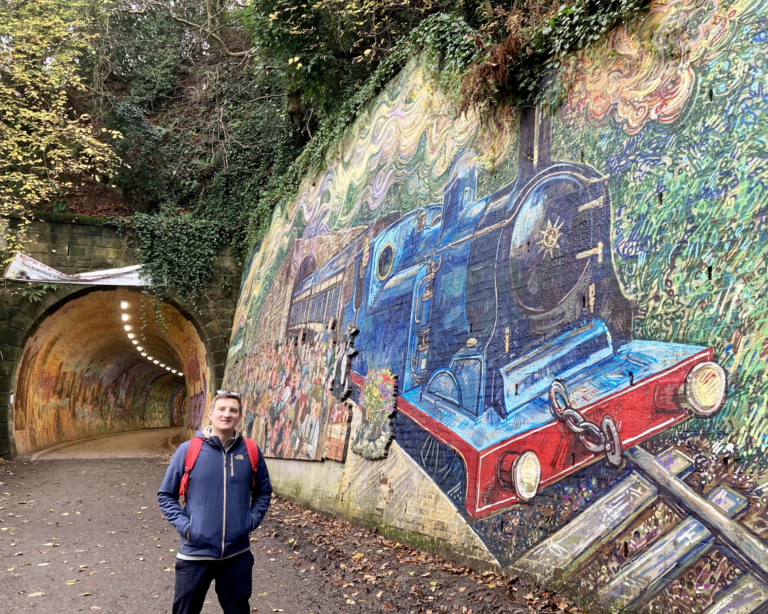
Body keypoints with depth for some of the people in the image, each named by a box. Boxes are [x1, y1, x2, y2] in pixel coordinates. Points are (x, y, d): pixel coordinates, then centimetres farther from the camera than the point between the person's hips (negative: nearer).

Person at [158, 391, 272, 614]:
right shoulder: (188, 450, -7)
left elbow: (264, 492, 14)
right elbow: (166, 495, 2)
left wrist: (252, 520, 0)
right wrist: (183, 525, -9)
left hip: (237, 553, 2)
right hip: (195, 552, -1)